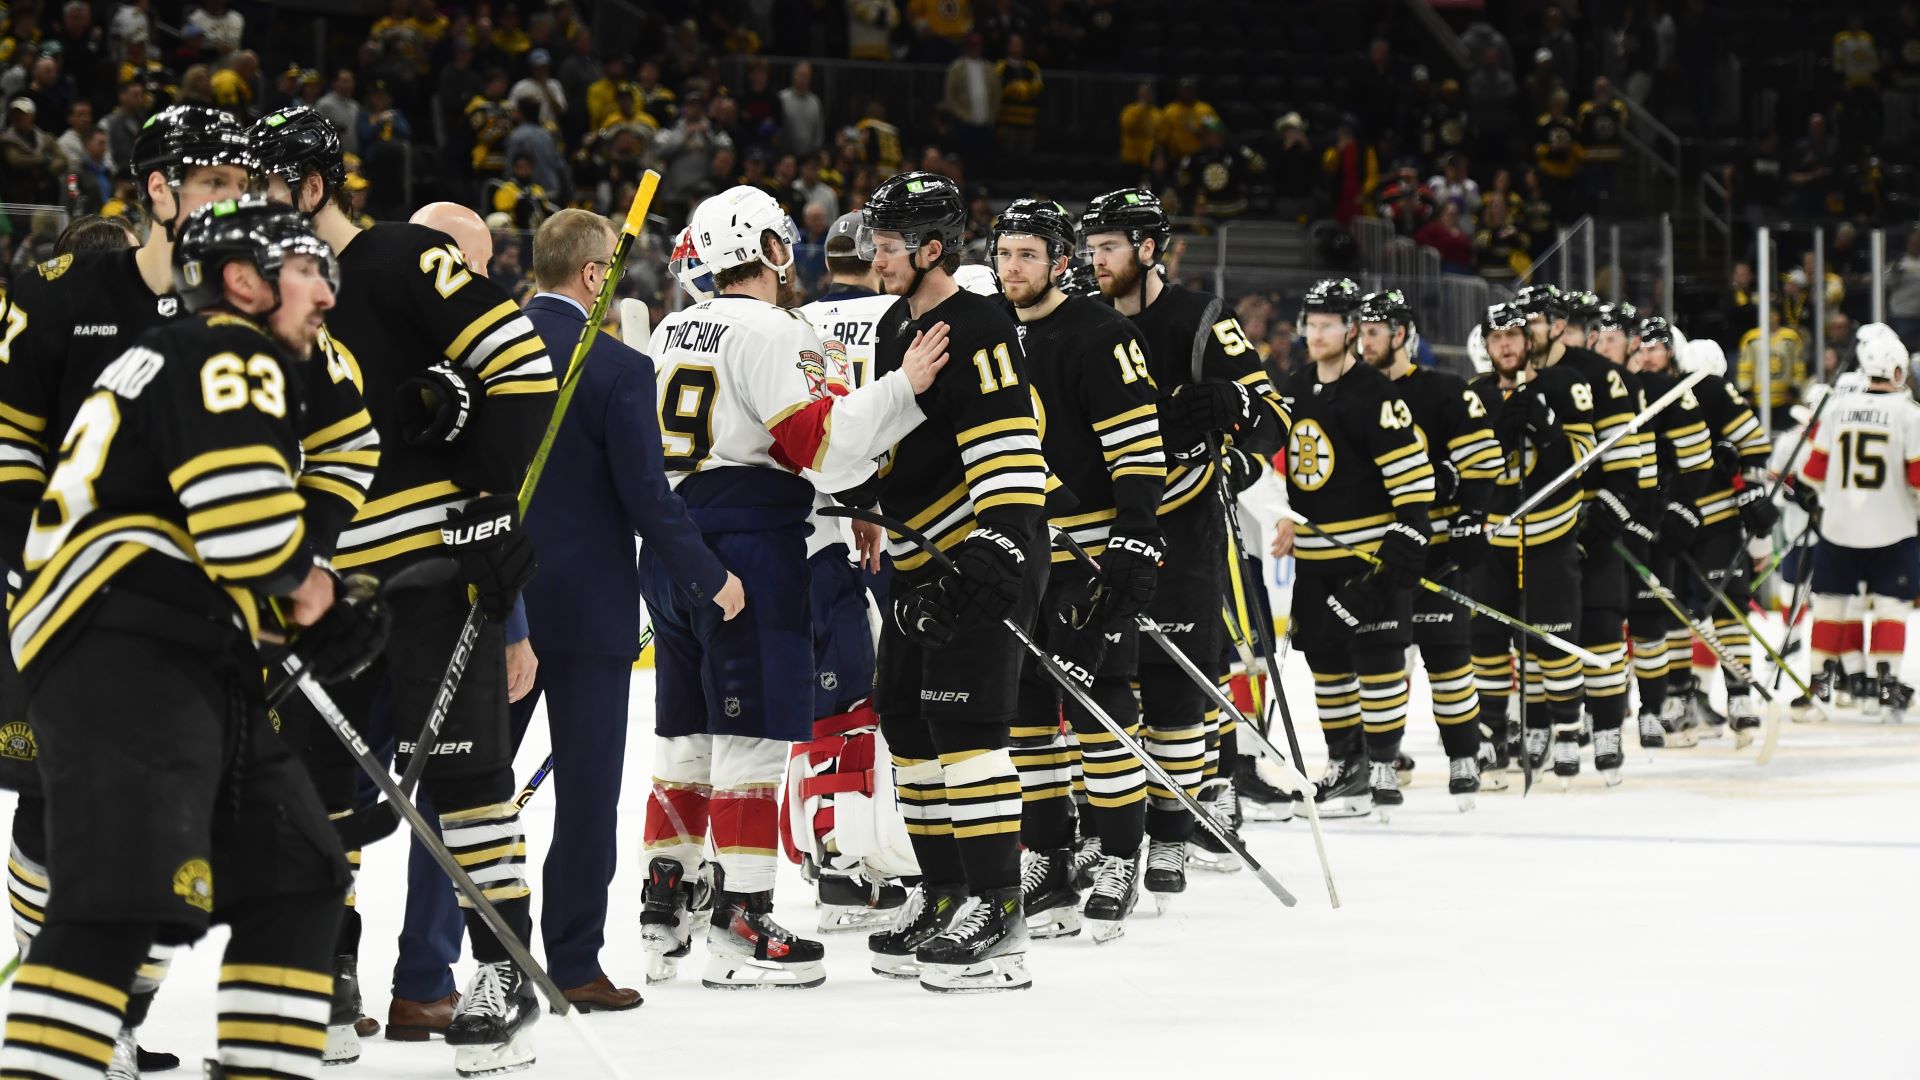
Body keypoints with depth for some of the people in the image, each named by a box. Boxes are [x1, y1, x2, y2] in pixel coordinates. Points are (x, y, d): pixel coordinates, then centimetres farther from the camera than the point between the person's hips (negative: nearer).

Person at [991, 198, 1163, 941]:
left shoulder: (1098, 336, -10)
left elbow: (1139, 441, -14)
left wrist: (1137, 537, -19)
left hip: (1091, 552, -7)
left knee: (1098, 705, -6)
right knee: (1024, 707, 7)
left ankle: (1117, 863, 2)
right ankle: (1047, 866, 15)